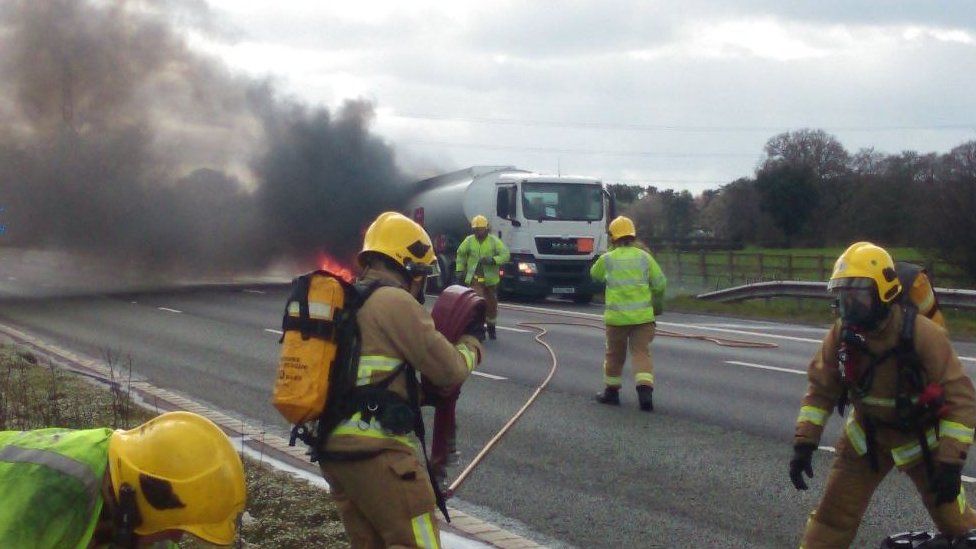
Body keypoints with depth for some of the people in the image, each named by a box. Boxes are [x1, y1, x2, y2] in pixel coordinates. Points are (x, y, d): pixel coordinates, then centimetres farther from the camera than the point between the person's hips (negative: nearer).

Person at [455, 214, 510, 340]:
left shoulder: (494, 241, -5)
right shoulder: (469, 240, 1)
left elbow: (505, 255, -11)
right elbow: (461, 253, 17)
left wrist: (492, 260, -26)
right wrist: (460, 270, 11)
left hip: (490, 279, 0)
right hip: (474, 278, 0)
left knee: (491, 304, 12)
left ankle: (491, 327, 32)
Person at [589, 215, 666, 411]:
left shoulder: (607, 259, -2)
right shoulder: (644, 257, 0)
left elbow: (595, 274, 18)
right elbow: (660, 283, 2)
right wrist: (657, 303, 19)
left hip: (616, 316, 0)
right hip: (642, 315, 0)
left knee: (615, 354, 14)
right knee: (641, 353, 0)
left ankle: (611, 390, 26)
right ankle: (645, 389, -17)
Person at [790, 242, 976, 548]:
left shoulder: (921, 334, -28)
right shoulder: (841, 335, -15)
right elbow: (821, 390, -3)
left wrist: (950, 462, -29)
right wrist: (803, 443, -10)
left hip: (920, 440, -3)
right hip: (866, 438, 3)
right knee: (833, 517, 0)